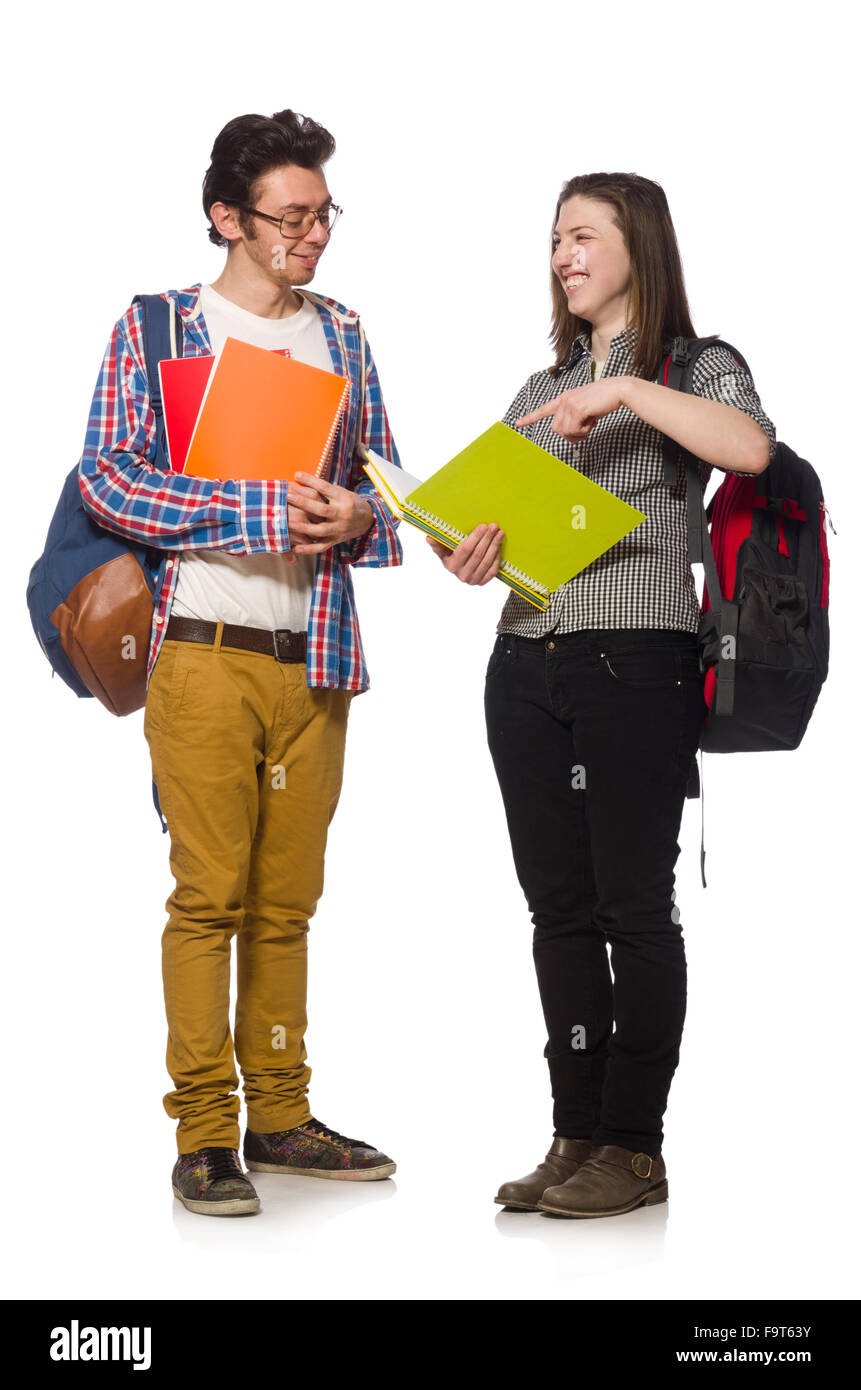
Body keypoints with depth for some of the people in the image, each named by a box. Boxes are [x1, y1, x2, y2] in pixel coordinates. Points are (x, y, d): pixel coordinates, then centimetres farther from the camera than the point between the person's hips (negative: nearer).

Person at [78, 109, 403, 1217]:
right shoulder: (156, 325, 1)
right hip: (207, 652, -4)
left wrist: (358, 516, -7)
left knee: (287, 898, 9)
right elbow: (104, 477, -10)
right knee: (210, 894, -6)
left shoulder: (341, 335, 15)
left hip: (317, 658, 5)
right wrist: (264, 512, -16)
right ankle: (204, 1135, 1)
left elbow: (391, 483, 18)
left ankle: (280, 1115, 17)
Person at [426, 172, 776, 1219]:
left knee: (635, 906, -3)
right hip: (525, 664, 6)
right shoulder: (539, 391, 21)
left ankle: (634, 1148, 4)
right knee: (558, 907, 6)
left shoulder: (696, 367, 3)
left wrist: (628, 391, -18)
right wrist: (465, 554, -4)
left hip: (637, 660, -6)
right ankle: (576, 1138, 13)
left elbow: (751, 447, -18)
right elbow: (489, 512, 18)